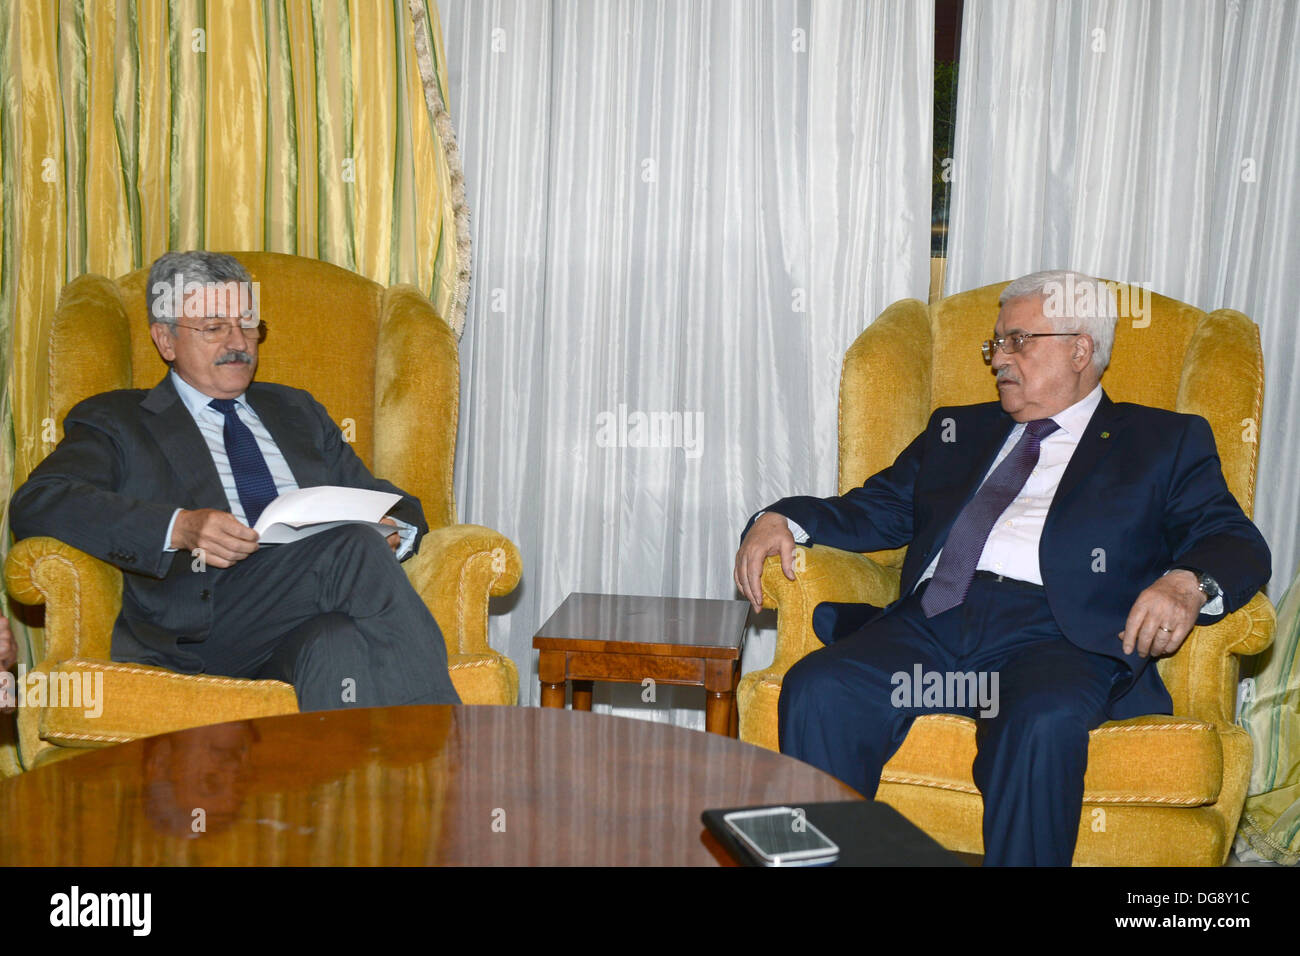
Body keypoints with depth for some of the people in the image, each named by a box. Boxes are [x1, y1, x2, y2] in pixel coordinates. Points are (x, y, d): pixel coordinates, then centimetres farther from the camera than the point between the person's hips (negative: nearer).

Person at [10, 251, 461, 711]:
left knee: (336, 646, -35)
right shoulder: (116, 420, 16)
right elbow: (34, 504, -2)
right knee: (354, 546, -31)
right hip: (202, 629, -4)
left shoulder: (298, 411, 30)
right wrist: (180, 527, -18)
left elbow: (387, 502, 28)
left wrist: (392, 532, 0)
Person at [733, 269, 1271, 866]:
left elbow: (1237, 543, 7)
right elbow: (876, 510, 26)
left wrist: (1187, 583, -17)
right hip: (931, 621, 4)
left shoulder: (1165, 442, 19)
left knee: (1044, 721, -37)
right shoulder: (957, 430, 31)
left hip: (1053, 633, -3)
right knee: (817, 689, -25)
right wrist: (782, 520, 5)